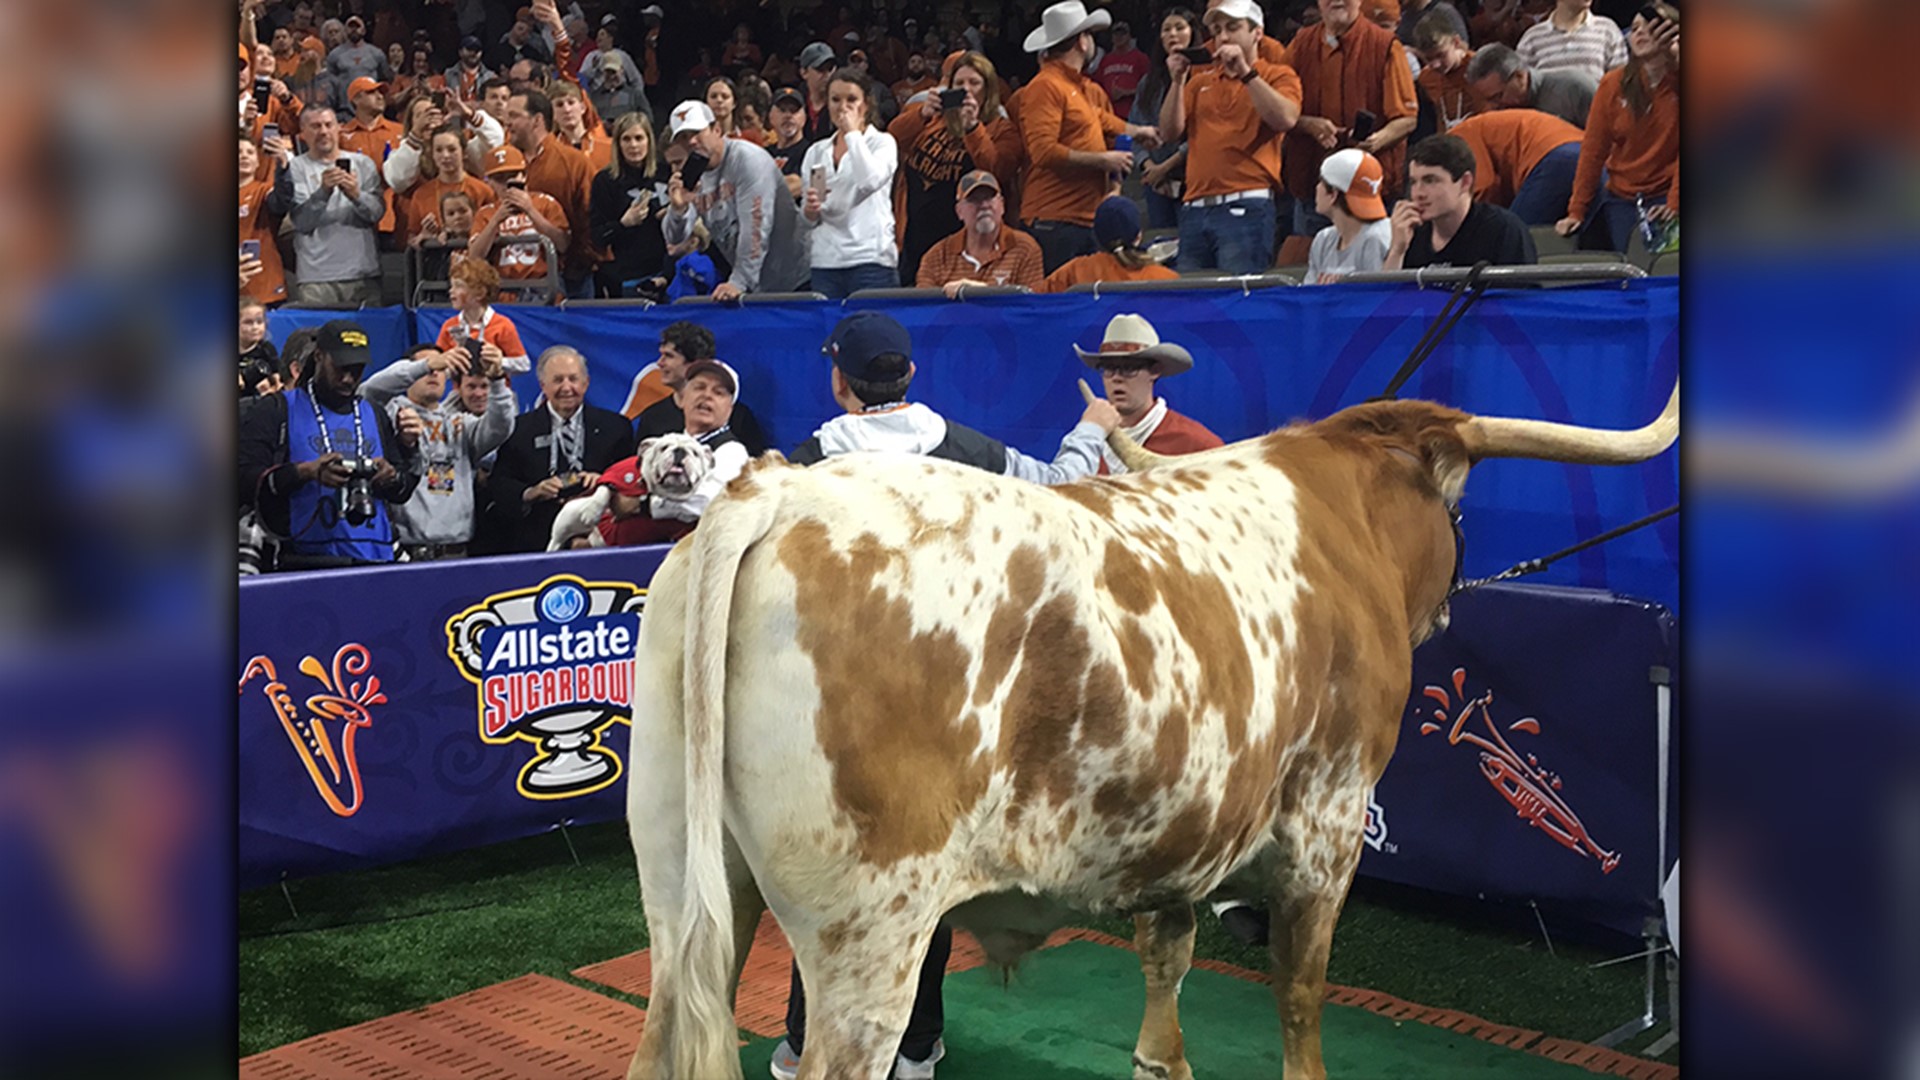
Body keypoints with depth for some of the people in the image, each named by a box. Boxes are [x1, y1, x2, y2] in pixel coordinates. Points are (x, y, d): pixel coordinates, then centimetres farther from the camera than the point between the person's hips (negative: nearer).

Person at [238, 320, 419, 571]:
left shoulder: (374, 416, 21)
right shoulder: (276, 411, 5)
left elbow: (404, 492, 19)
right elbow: (245, 479, -7)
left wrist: (390, 476, -4)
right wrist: (307, 471, -18)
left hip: (376, 558, 4)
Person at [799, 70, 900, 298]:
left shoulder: (882, 142, 5)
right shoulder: (816, 151, 15)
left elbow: (871, 180, -17)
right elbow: (807, 220, 18)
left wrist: (853, 132, -5)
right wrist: (809, 209, -7)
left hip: (871, 260, -3)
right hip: (825, 262, 4)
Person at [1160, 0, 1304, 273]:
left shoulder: (1278, 75, 8)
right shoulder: (1201, 79, 20)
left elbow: (1286, 119, -12)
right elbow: (1170, 130, 11)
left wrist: (1245, 72, -13)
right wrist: (1178, 81, -1)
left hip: (1245, 209, -4)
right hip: (1194, 208, 5)